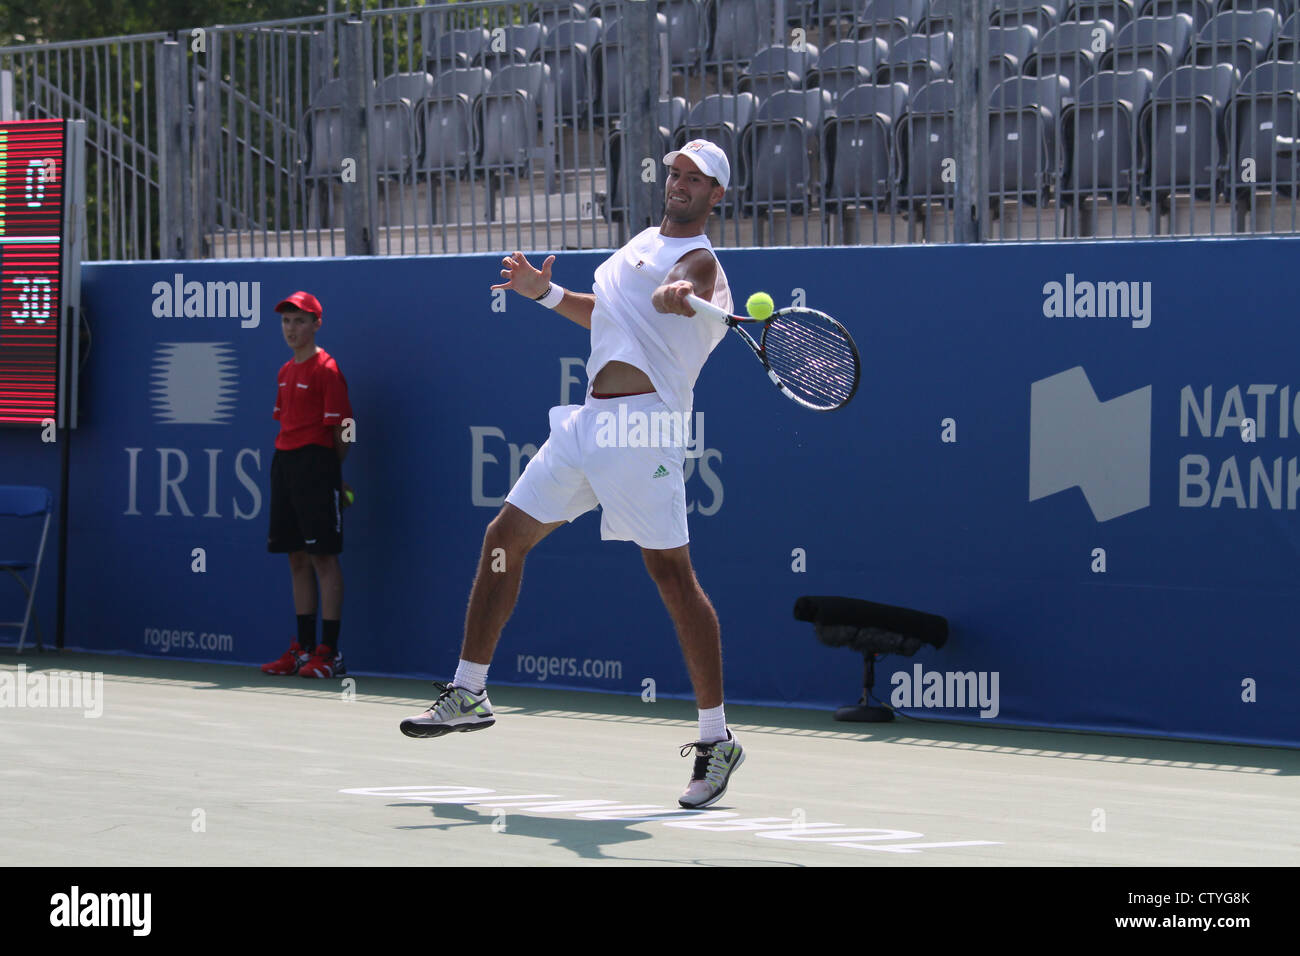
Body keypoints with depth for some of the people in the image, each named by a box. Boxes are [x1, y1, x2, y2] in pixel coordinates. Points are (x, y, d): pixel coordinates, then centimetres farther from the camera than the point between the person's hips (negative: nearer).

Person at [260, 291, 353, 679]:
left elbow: (340, 427, -9)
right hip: (284, 462, 8)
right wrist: (285, 459, 11)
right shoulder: (286, 371, 16)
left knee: (323, 557, -6)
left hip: (316, 462, -8)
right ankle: (303, 648, 14)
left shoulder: (326, 369, -8)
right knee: (297, 559, 9)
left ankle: (329, 651, -4)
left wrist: (333, 473, -6)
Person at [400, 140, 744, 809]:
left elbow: (676, 288, -32)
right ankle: (468, 694, 24)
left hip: (642, 425, -9)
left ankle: (716, 740, -6)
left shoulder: (699, 260, -6)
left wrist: (678, 295, -54)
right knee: (504, 537, 11)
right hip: (589, 421, 9)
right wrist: (545, 292, 29)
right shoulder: (644, 242, 21)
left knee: (671, 574, -12)